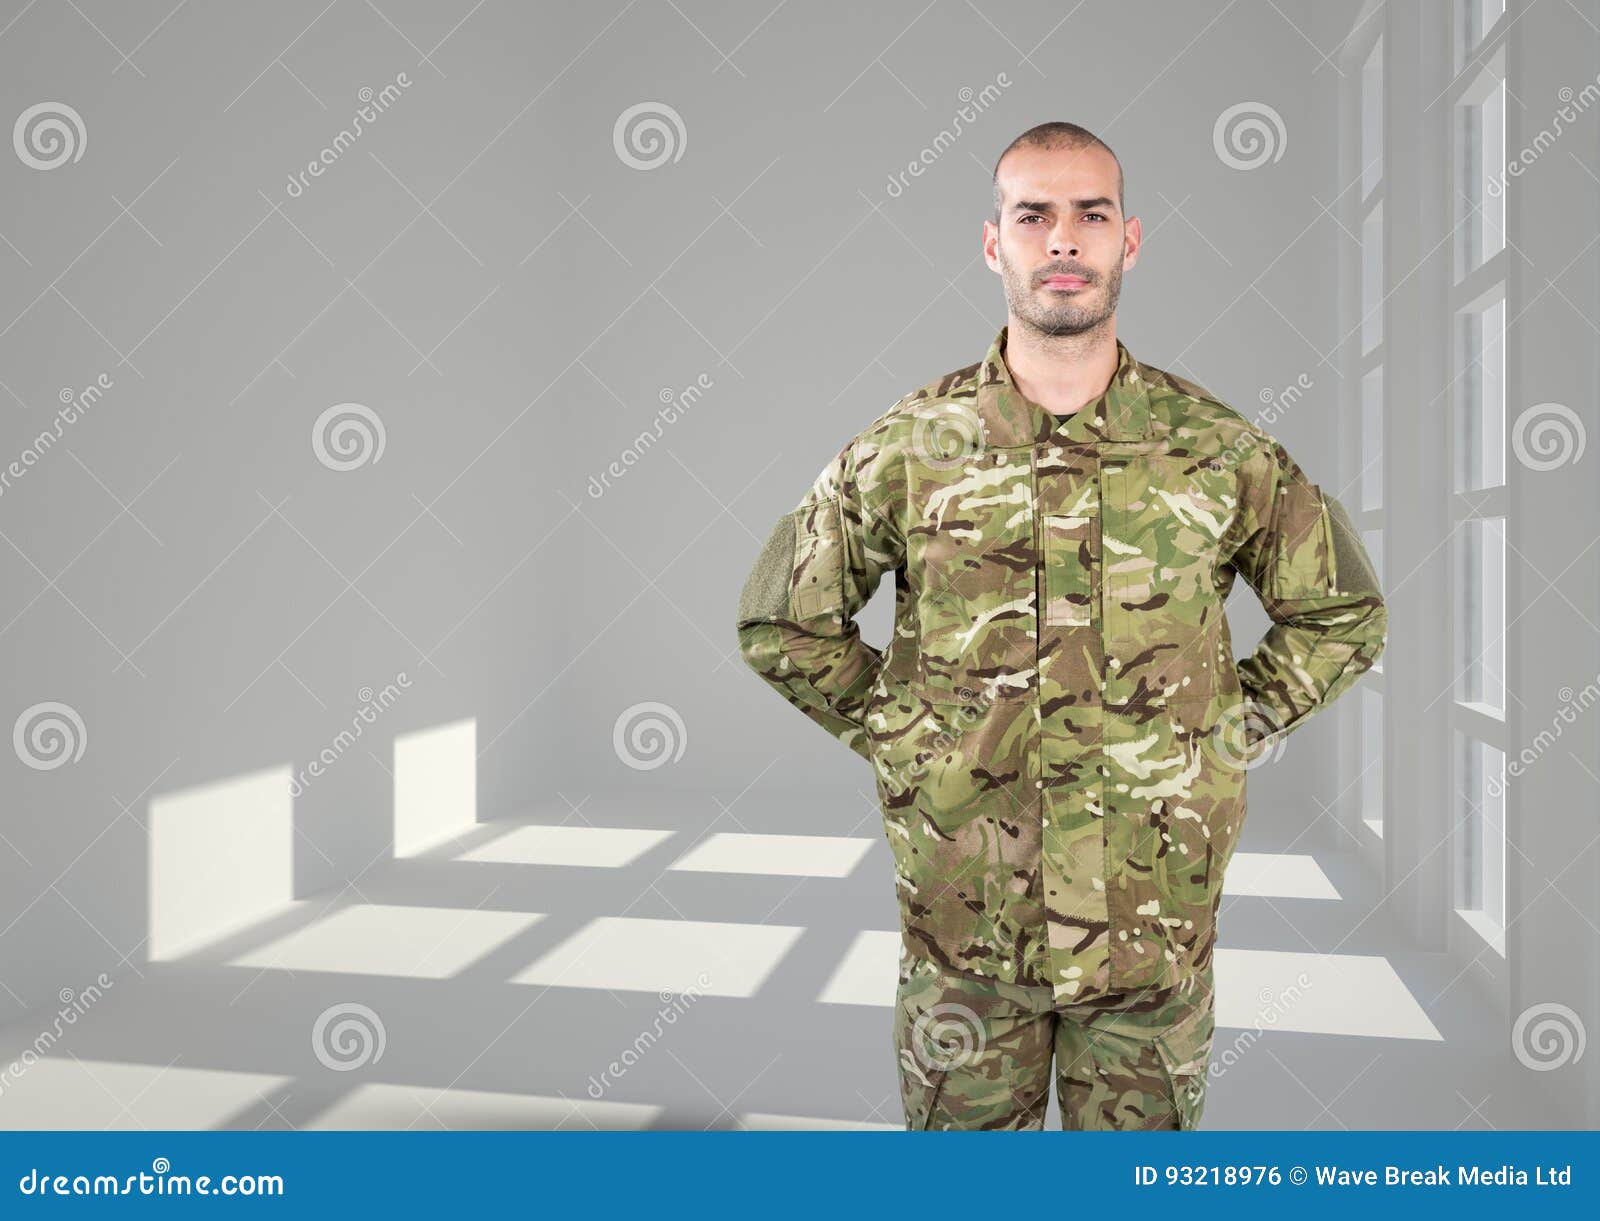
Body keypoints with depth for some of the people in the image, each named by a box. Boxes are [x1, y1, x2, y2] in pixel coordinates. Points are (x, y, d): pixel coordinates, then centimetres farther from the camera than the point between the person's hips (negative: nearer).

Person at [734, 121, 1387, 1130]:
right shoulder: (908, 448, -4)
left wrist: (1232, 735, 1)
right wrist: (891, 731, -1)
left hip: (1157, 921, 1)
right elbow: (783, 619, 6)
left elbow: (1344, 615, 10)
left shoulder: (1219, 450, -3)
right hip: (963, 921, 0)